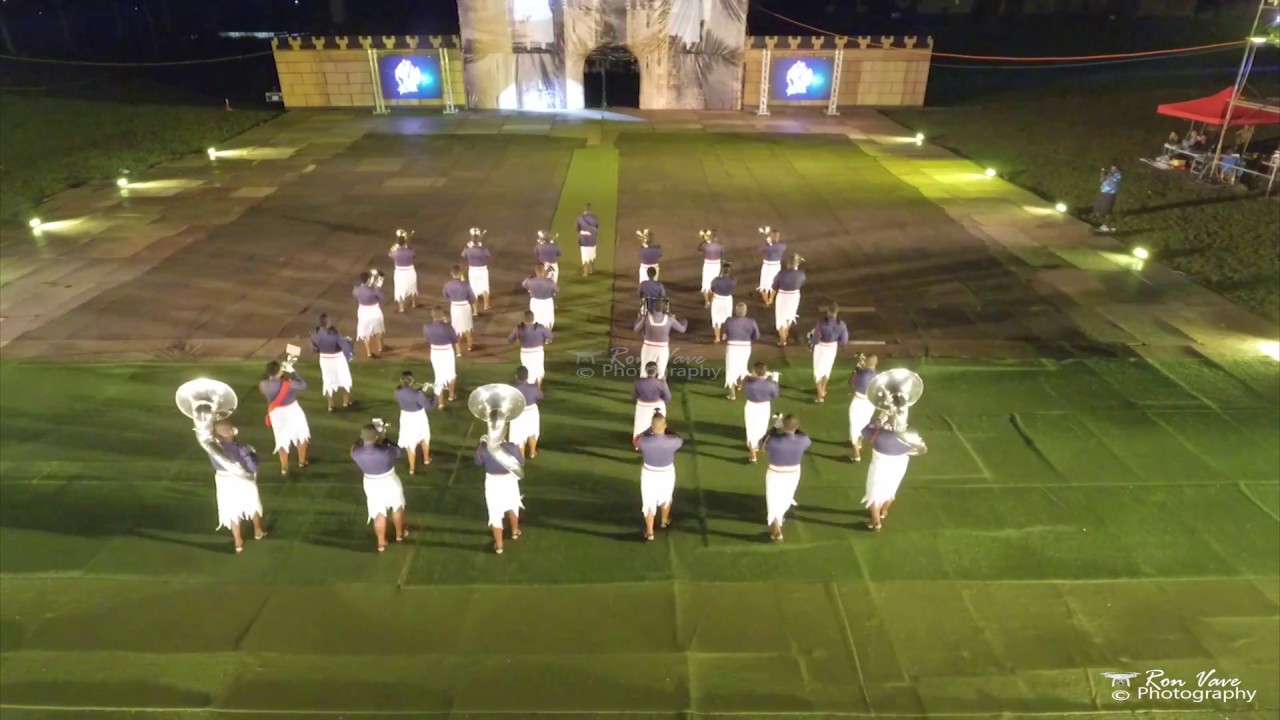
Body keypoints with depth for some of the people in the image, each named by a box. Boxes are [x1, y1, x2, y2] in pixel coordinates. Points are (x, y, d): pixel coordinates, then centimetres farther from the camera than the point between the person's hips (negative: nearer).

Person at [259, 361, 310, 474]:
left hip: (276, 414, 3)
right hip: (292, 411, -3)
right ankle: (302, 461, 32)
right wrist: (292, 372, -10)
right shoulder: (288, 383, -26)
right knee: (302, 435, 21)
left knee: (282, 440, 17)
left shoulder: (263, 385, -14)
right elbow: (303, 385, -13)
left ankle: (284, 467, 23)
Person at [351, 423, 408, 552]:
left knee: (379, 513, 19)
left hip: (371, 484, 2)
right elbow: (401, 452, -11)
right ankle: (400, 534, 43)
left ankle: (381, 543, 30)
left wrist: (364, 437, 4)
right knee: (397, 507, 24)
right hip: (390, 482, -2)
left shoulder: (356, 453, -22)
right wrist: (385, 440, -5)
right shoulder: (385, 451, -32)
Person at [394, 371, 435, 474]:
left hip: (406, 418, 3)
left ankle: (412, 468, 28)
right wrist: (433, 396, -8)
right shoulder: (417, 394, -30)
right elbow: (429, 407, -24)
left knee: (410, 442, 19)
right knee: (425, 438, 27)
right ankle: (426, 459, 47)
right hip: (419, 418, -3)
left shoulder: (398, 391, -16)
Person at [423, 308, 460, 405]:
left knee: (439, 375, 12)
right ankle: (451, 395, 39)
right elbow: (455, 340, -7)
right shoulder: (447, 327, -21)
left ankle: (441, 402, 15)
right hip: (447, 352, -3)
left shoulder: (427, 327, -10)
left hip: (435, 353, 3)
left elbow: (428, 341, 5)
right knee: (451, 373, 22)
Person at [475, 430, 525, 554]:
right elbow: (521, 462, -4)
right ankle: (515, 532, 48)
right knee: (512, 506, 28)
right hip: (509, 480, 0)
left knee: (495, 513, 13)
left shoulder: (484, 448, -19)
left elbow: (478, 462, 2)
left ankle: (499, 545, 23)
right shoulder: (511, 447, -21)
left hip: (493, 482, 0)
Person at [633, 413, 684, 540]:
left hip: (649, 473, -1)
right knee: (666, 497, 28)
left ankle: (649, 531, 21)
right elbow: (680, 440, -1)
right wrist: (666, 430, 7)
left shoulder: (644, 441, -27)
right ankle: (665, 521, 49)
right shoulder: (672, 441, -27)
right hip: (667, 473, 1)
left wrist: (649, 430, 7)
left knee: (649, 501, 15)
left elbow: (636, 440, -1)